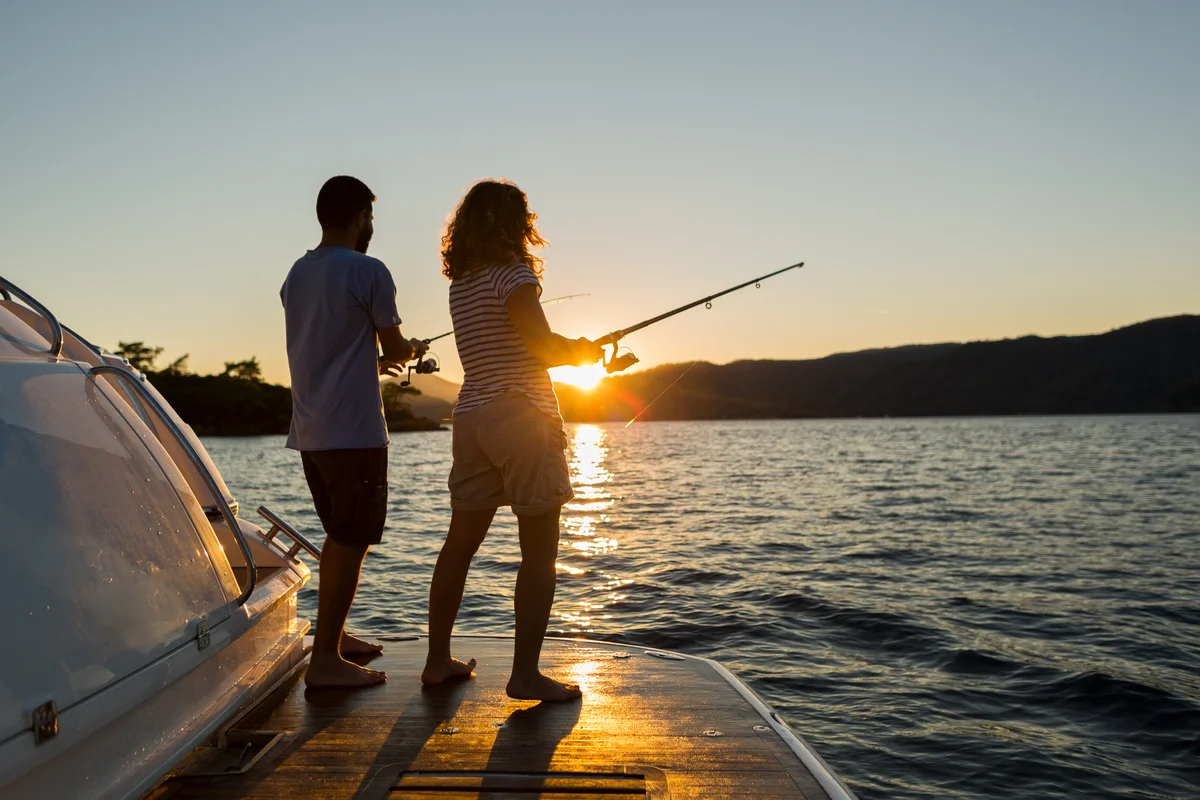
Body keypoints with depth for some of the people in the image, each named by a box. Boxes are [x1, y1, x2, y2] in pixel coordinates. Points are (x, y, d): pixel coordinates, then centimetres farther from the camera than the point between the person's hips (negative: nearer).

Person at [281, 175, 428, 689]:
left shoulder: (296, 275, 13)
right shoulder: (368, 272, -10)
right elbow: (395, 348, -3)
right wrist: (413, 350, 20)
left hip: (308, 431, 8)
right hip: (353, 431, -8)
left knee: (339, 536, 19)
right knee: (351, 541, -2)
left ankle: (334, 636, 29)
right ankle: (325, 660, 0)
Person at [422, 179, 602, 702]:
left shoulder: (459, 282, 15)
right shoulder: (512, 272, -9)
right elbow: (542, 345, -16)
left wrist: (571, 348, 18)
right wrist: (584, 351, 4)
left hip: (472, 417, 8)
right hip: (521, 416, -8)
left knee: (461, 543, 12)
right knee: (539, 553, 0)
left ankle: (438, 660, 20)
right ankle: (525, 674, 2)